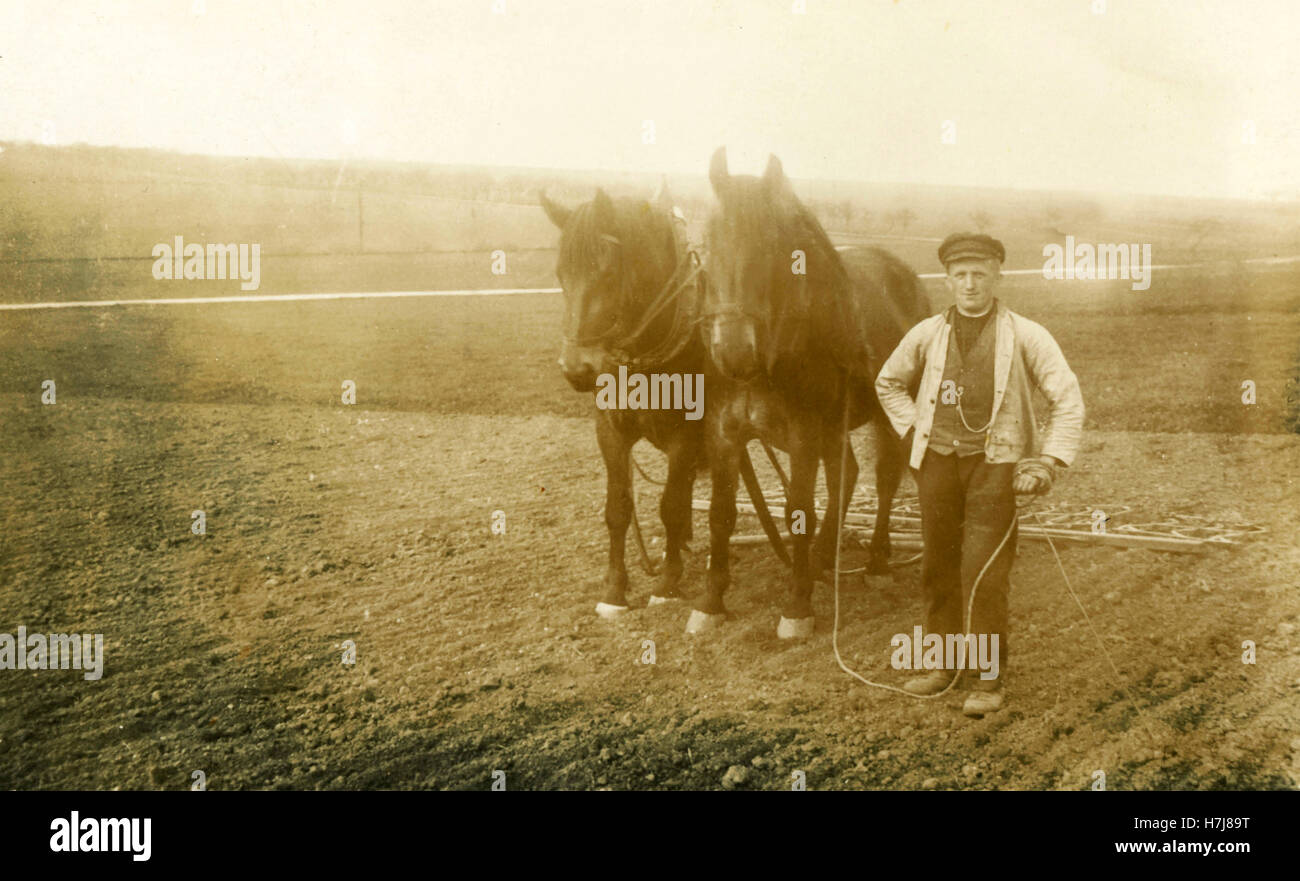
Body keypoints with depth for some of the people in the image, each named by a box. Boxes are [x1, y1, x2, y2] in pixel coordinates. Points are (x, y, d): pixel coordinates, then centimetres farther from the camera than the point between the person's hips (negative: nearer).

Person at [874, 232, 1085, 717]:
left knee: (985, 575, -8)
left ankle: (987, 679, 2)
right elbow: (888, 383, 23)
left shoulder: (1026, 336, -1)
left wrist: (1048, 461, -7)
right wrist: (913, 431, 11)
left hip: (995, 462, -3)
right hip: (938, 460, 3)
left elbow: (1068, 398, 0)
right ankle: (944, 663, 23)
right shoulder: (926, 335, 7)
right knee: (938, 568, 9)